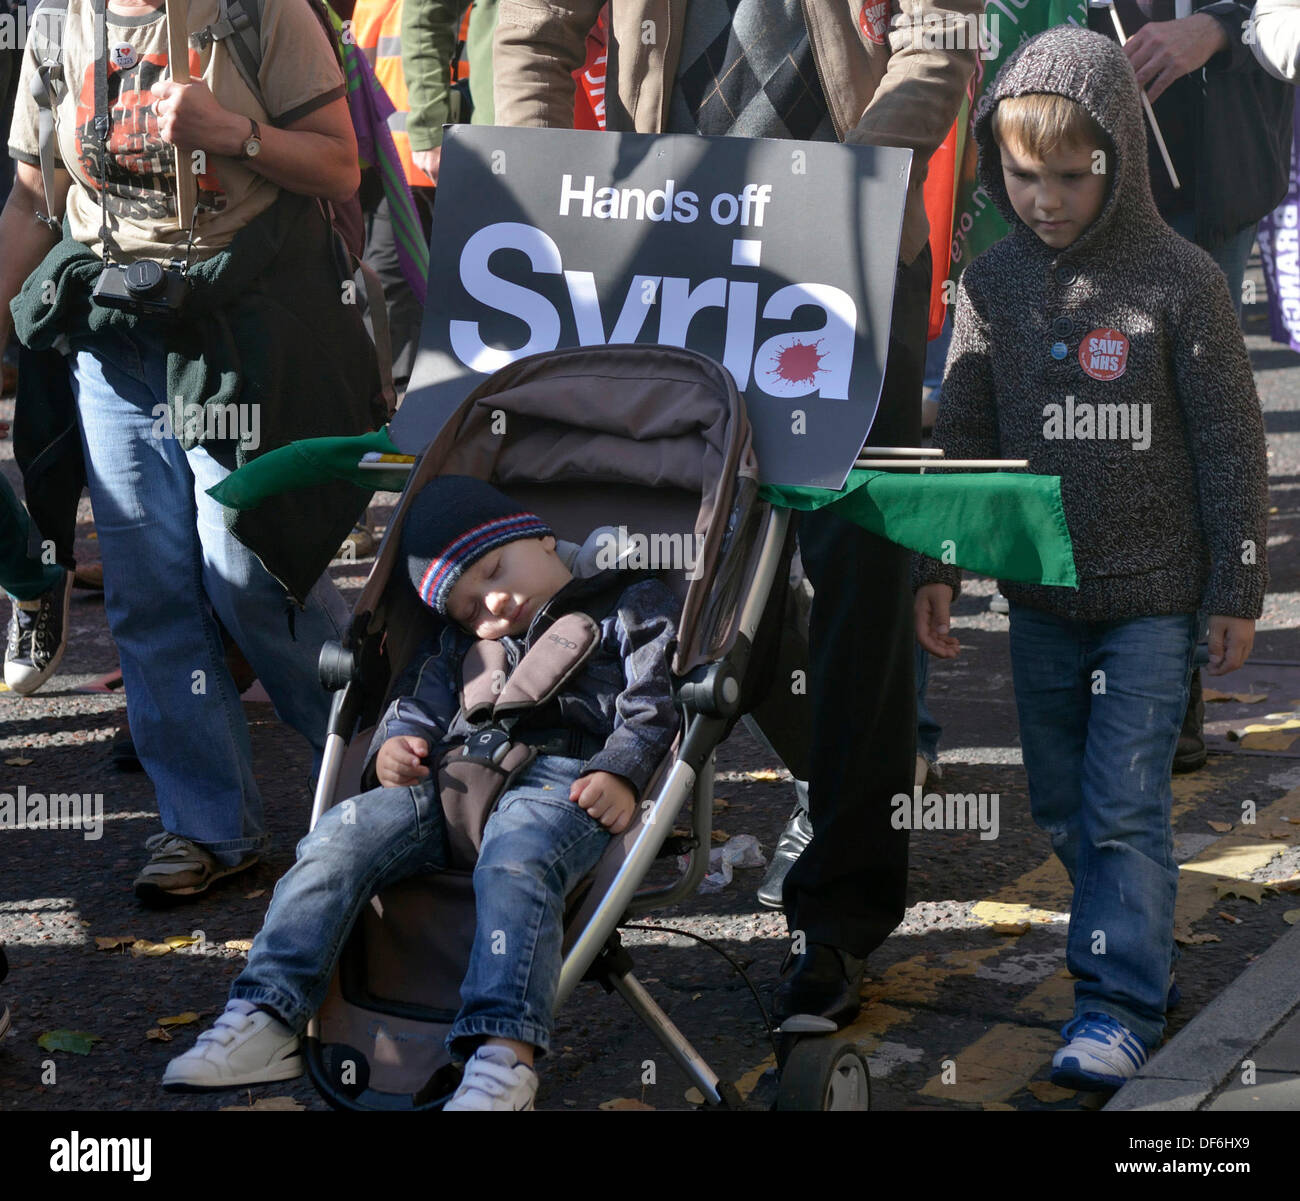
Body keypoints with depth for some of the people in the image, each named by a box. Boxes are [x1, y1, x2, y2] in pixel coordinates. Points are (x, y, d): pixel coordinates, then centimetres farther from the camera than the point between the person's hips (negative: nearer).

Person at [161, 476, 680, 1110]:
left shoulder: (633, 607, 18)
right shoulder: (467, 642, 36)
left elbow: (650, 701, 4)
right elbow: (423, 699, 25)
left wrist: (620, 774, -14)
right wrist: (394, 743, 1)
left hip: (567, 775, -5)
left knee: (514, 862, -38)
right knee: (340, 835, -18)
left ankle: (504, 1052, -50)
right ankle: (265, 1018, -22)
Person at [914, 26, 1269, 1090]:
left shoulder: (1179, 278, -10)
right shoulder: (993, 283, 2)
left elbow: (1231, 444, -5)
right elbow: (964, 435, 9)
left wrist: (1238, 590, -4)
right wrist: (937, 567, 4)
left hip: (1152, 592, -4)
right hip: (1039, 593, 5)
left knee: (1126, 806, -5)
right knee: (1064, 807, 12)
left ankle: (1121, 1003, 4)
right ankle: (1135, 946, 30)